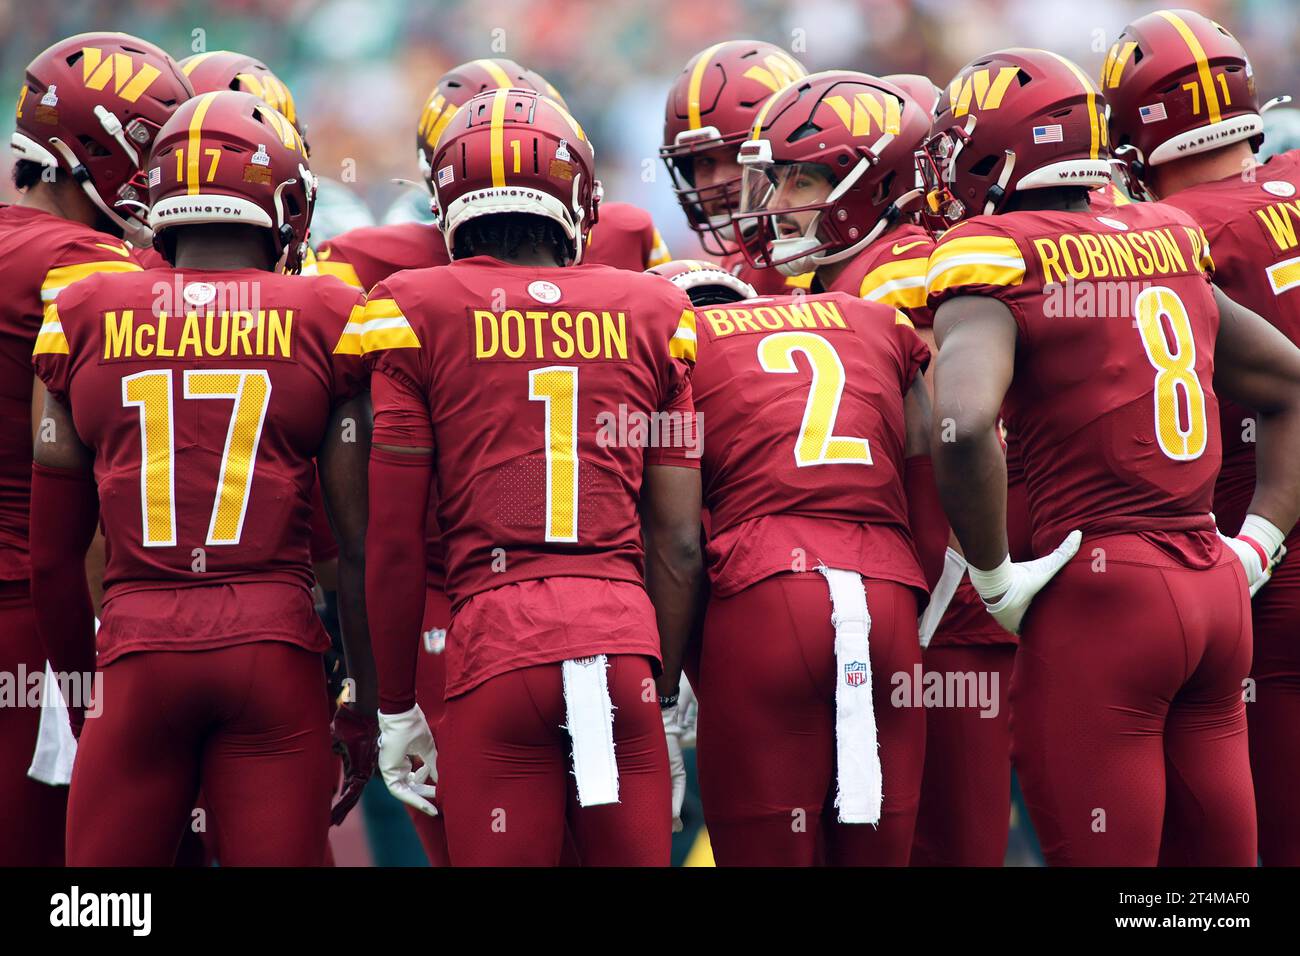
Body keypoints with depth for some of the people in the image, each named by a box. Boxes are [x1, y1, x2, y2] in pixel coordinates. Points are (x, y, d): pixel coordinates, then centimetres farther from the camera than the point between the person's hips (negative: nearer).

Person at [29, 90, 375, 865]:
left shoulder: (85, 318, 8)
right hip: (276, 647, -1)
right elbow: (360, 546, 4)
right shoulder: (327, 322, 4)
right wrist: (370, 700, 14)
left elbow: (53, 551, 11)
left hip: (137, 653, 1)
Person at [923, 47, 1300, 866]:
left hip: (1100, 595, -7)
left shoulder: (997, 265, -8)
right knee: (1222, 855, 12)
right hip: (1216, 598, 7)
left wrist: (994, 578, -13)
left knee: (1103, 855, -1)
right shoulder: (1168, 250, 13)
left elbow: (964, 428, -26)